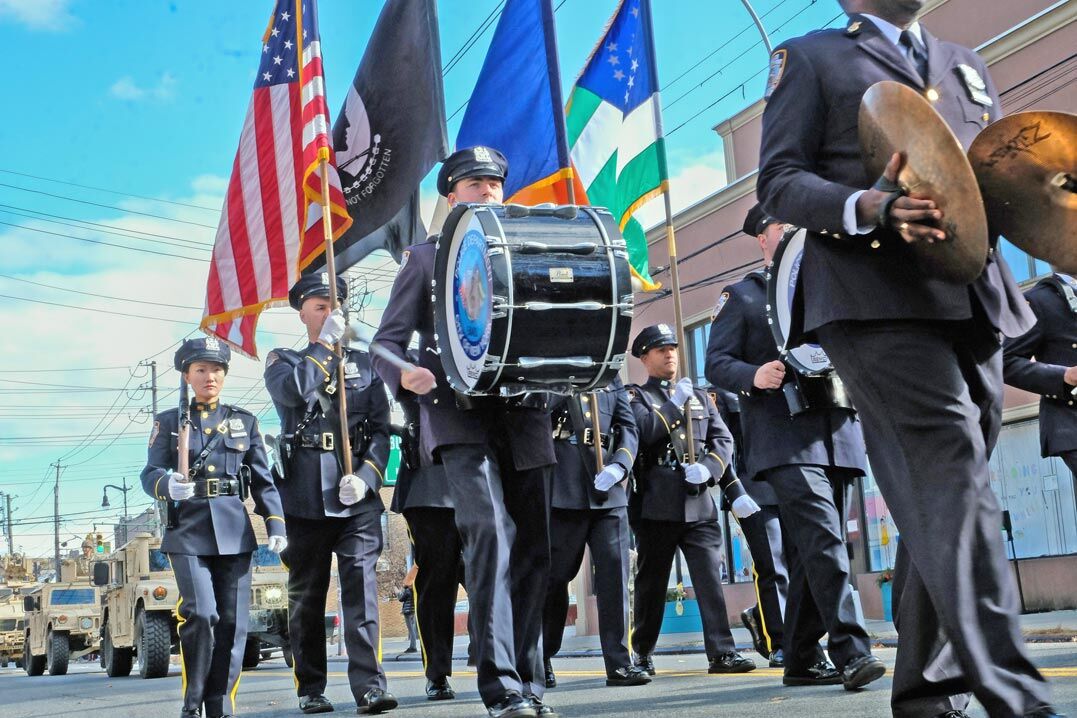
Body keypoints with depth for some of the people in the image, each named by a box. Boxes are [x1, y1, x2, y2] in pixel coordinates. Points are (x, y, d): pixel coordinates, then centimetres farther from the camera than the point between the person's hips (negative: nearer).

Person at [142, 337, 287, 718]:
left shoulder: (244, 421, 13)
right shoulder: (169, 421, 9)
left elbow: (264, 480, 11)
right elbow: (150, 474, 3)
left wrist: (276, 525, 0)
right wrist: (168, 485, -20)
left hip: (234, 532, 2)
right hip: (188, 532, -2)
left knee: (233, 622, 0)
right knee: (201, 614, -14)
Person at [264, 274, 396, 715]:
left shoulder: (364, 363, 16)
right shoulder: (283, 362, 13)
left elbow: (381, 428, 9)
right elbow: (292, 390, -13)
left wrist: (366, 476, -7)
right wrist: (327, 344, -7)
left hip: (358, 497, 0)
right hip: (305, 498, 0)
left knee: (361, 588, -9)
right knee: (307, 595, 5)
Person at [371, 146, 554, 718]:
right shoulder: (427, 257, 12)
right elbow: (387, 341, 5)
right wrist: (404, 374, -18)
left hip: (524, 418, 4)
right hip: (460, 417, -4)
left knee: (533, 549, 5)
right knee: (491, 532, -22)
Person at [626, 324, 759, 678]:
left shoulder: (701, 396, 20)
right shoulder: (635, 396, 7)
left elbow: (723, 440, 11)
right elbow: (641, 433, -11)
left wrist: (707, 468, -7)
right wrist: (675, 404, -12)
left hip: (699, 504, 3)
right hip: (655, 505, -3)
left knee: (710, 577, -6)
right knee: (651, 582, 6)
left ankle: (721, 652, -7)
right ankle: (642, 654, 18)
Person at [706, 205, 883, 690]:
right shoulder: (741, 296, 10)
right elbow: (716, 363, 1)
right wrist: (755, 375, -19)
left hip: (835, 436, 5)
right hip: (784, 437, -5)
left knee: (810, 551, 7)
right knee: (824, 540, -20)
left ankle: (802, 659, 13)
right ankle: (851, 654, -23)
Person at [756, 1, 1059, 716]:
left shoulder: (965, 64, 28)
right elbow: (778, 181, 2)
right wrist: (868, 208, -18)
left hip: (973, 300, 6)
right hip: (875, 299, -6)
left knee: (940, 495, 5)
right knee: (950, 462, -21)